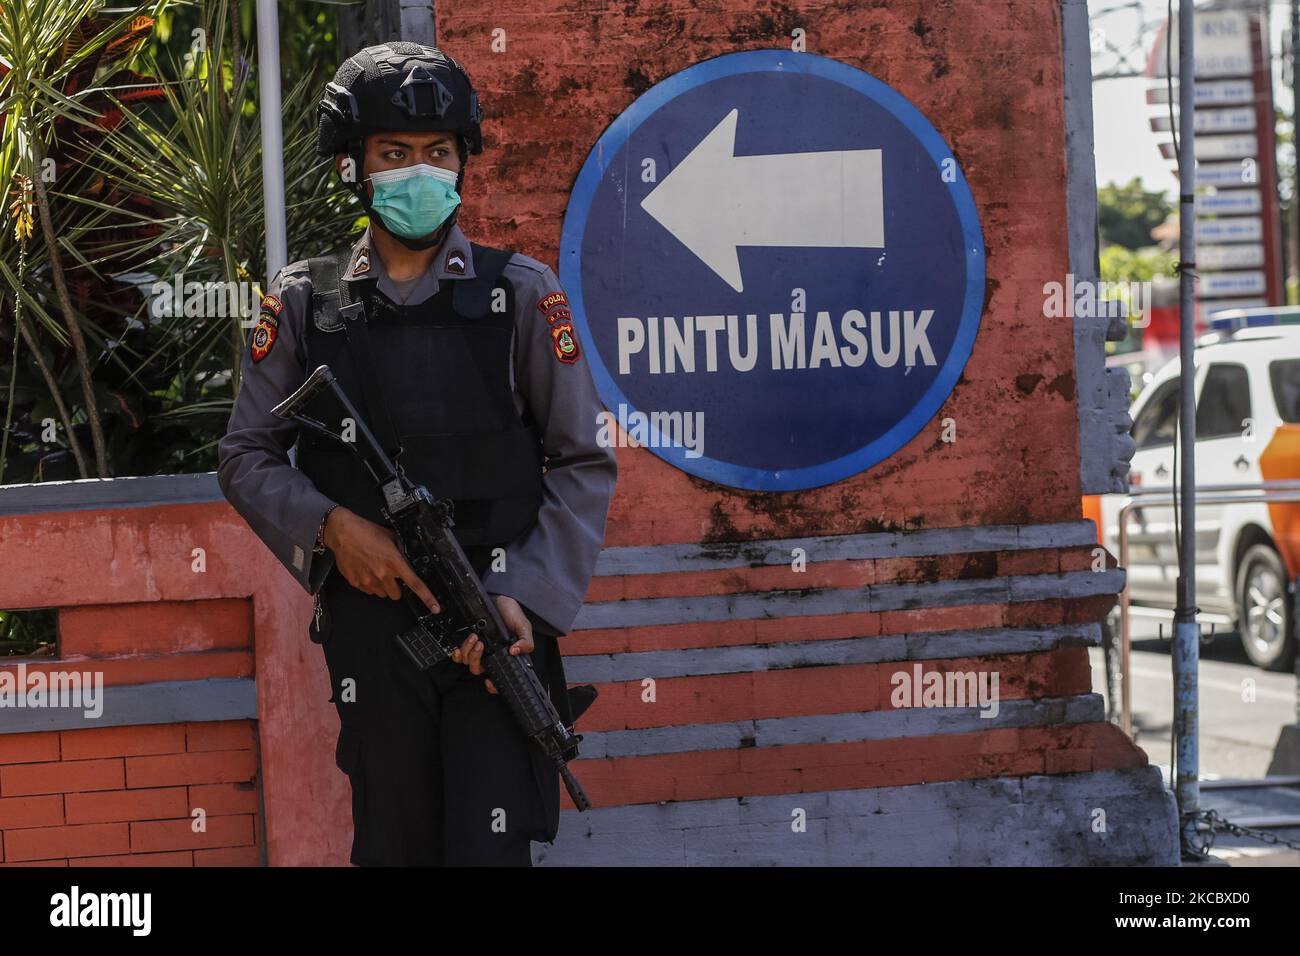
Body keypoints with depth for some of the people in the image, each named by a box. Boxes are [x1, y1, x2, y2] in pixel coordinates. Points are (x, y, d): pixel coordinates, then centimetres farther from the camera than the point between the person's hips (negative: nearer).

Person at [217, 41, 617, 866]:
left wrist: (525, 598, -11)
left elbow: (585, 467, 1)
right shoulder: (305, 304, 5)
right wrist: (331, 526, -11)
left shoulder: (520, 296, 1)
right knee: (393, 845, 10)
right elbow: (248, 459, 8)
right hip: (371, 624, 2)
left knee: (492, 845, -8)